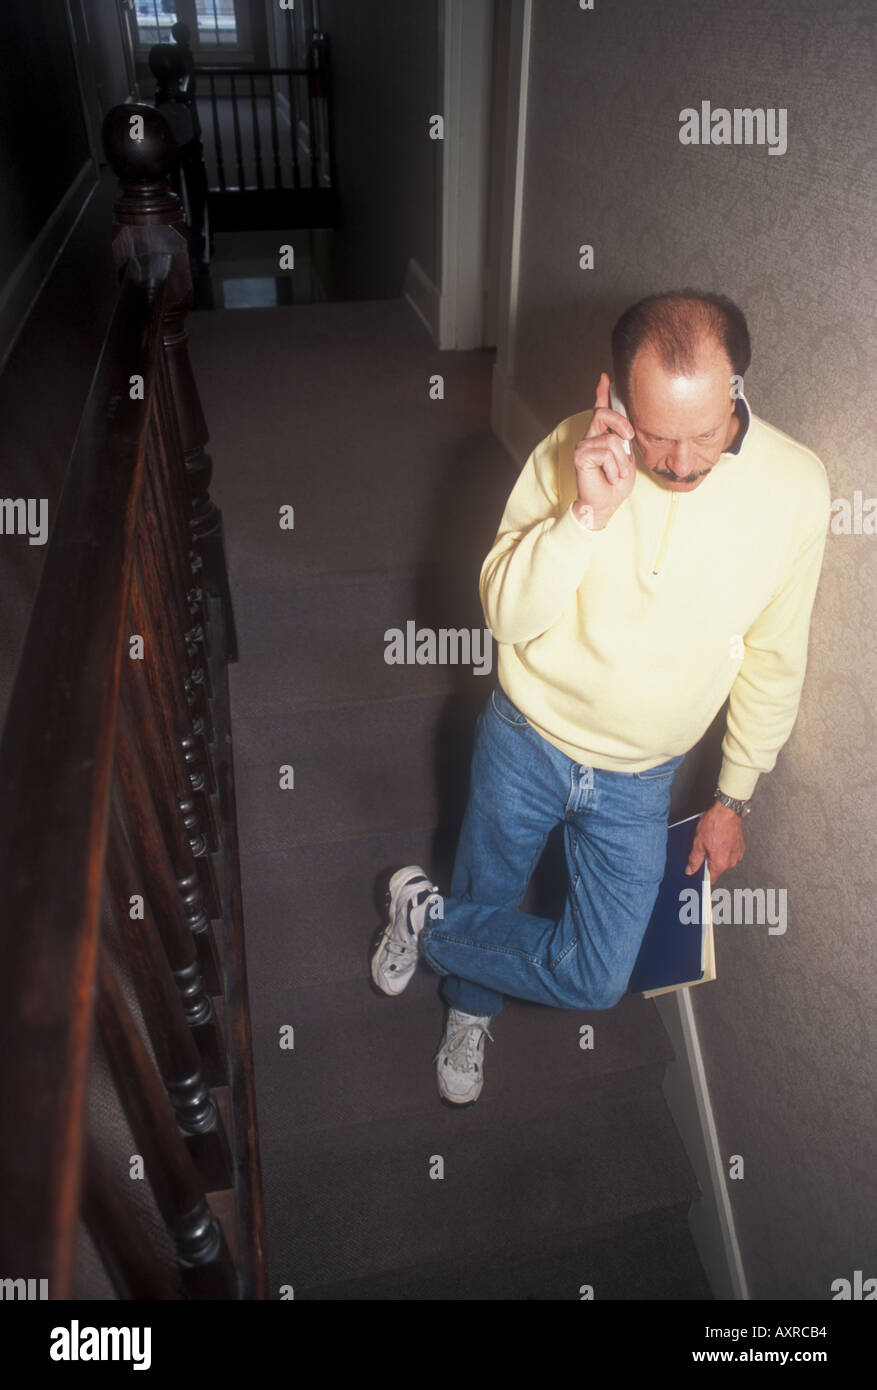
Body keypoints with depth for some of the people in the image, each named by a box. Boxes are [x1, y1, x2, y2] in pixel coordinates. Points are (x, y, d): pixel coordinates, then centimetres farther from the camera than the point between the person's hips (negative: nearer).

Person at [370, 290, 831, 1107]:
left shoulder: (795, 488, -16)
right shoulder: (571, 452, -18)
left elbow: (772, 661, -4)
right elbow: (507, 614, -18)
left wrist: (734, 798, 4)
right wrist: (587, 513, -34)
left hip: (639, 780, 1)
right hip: (526, 742, -1)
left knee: (599, 981, 6)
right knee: (486, 901, 18)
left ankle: (425, 917, 32)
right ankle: (471, 1010, 53)